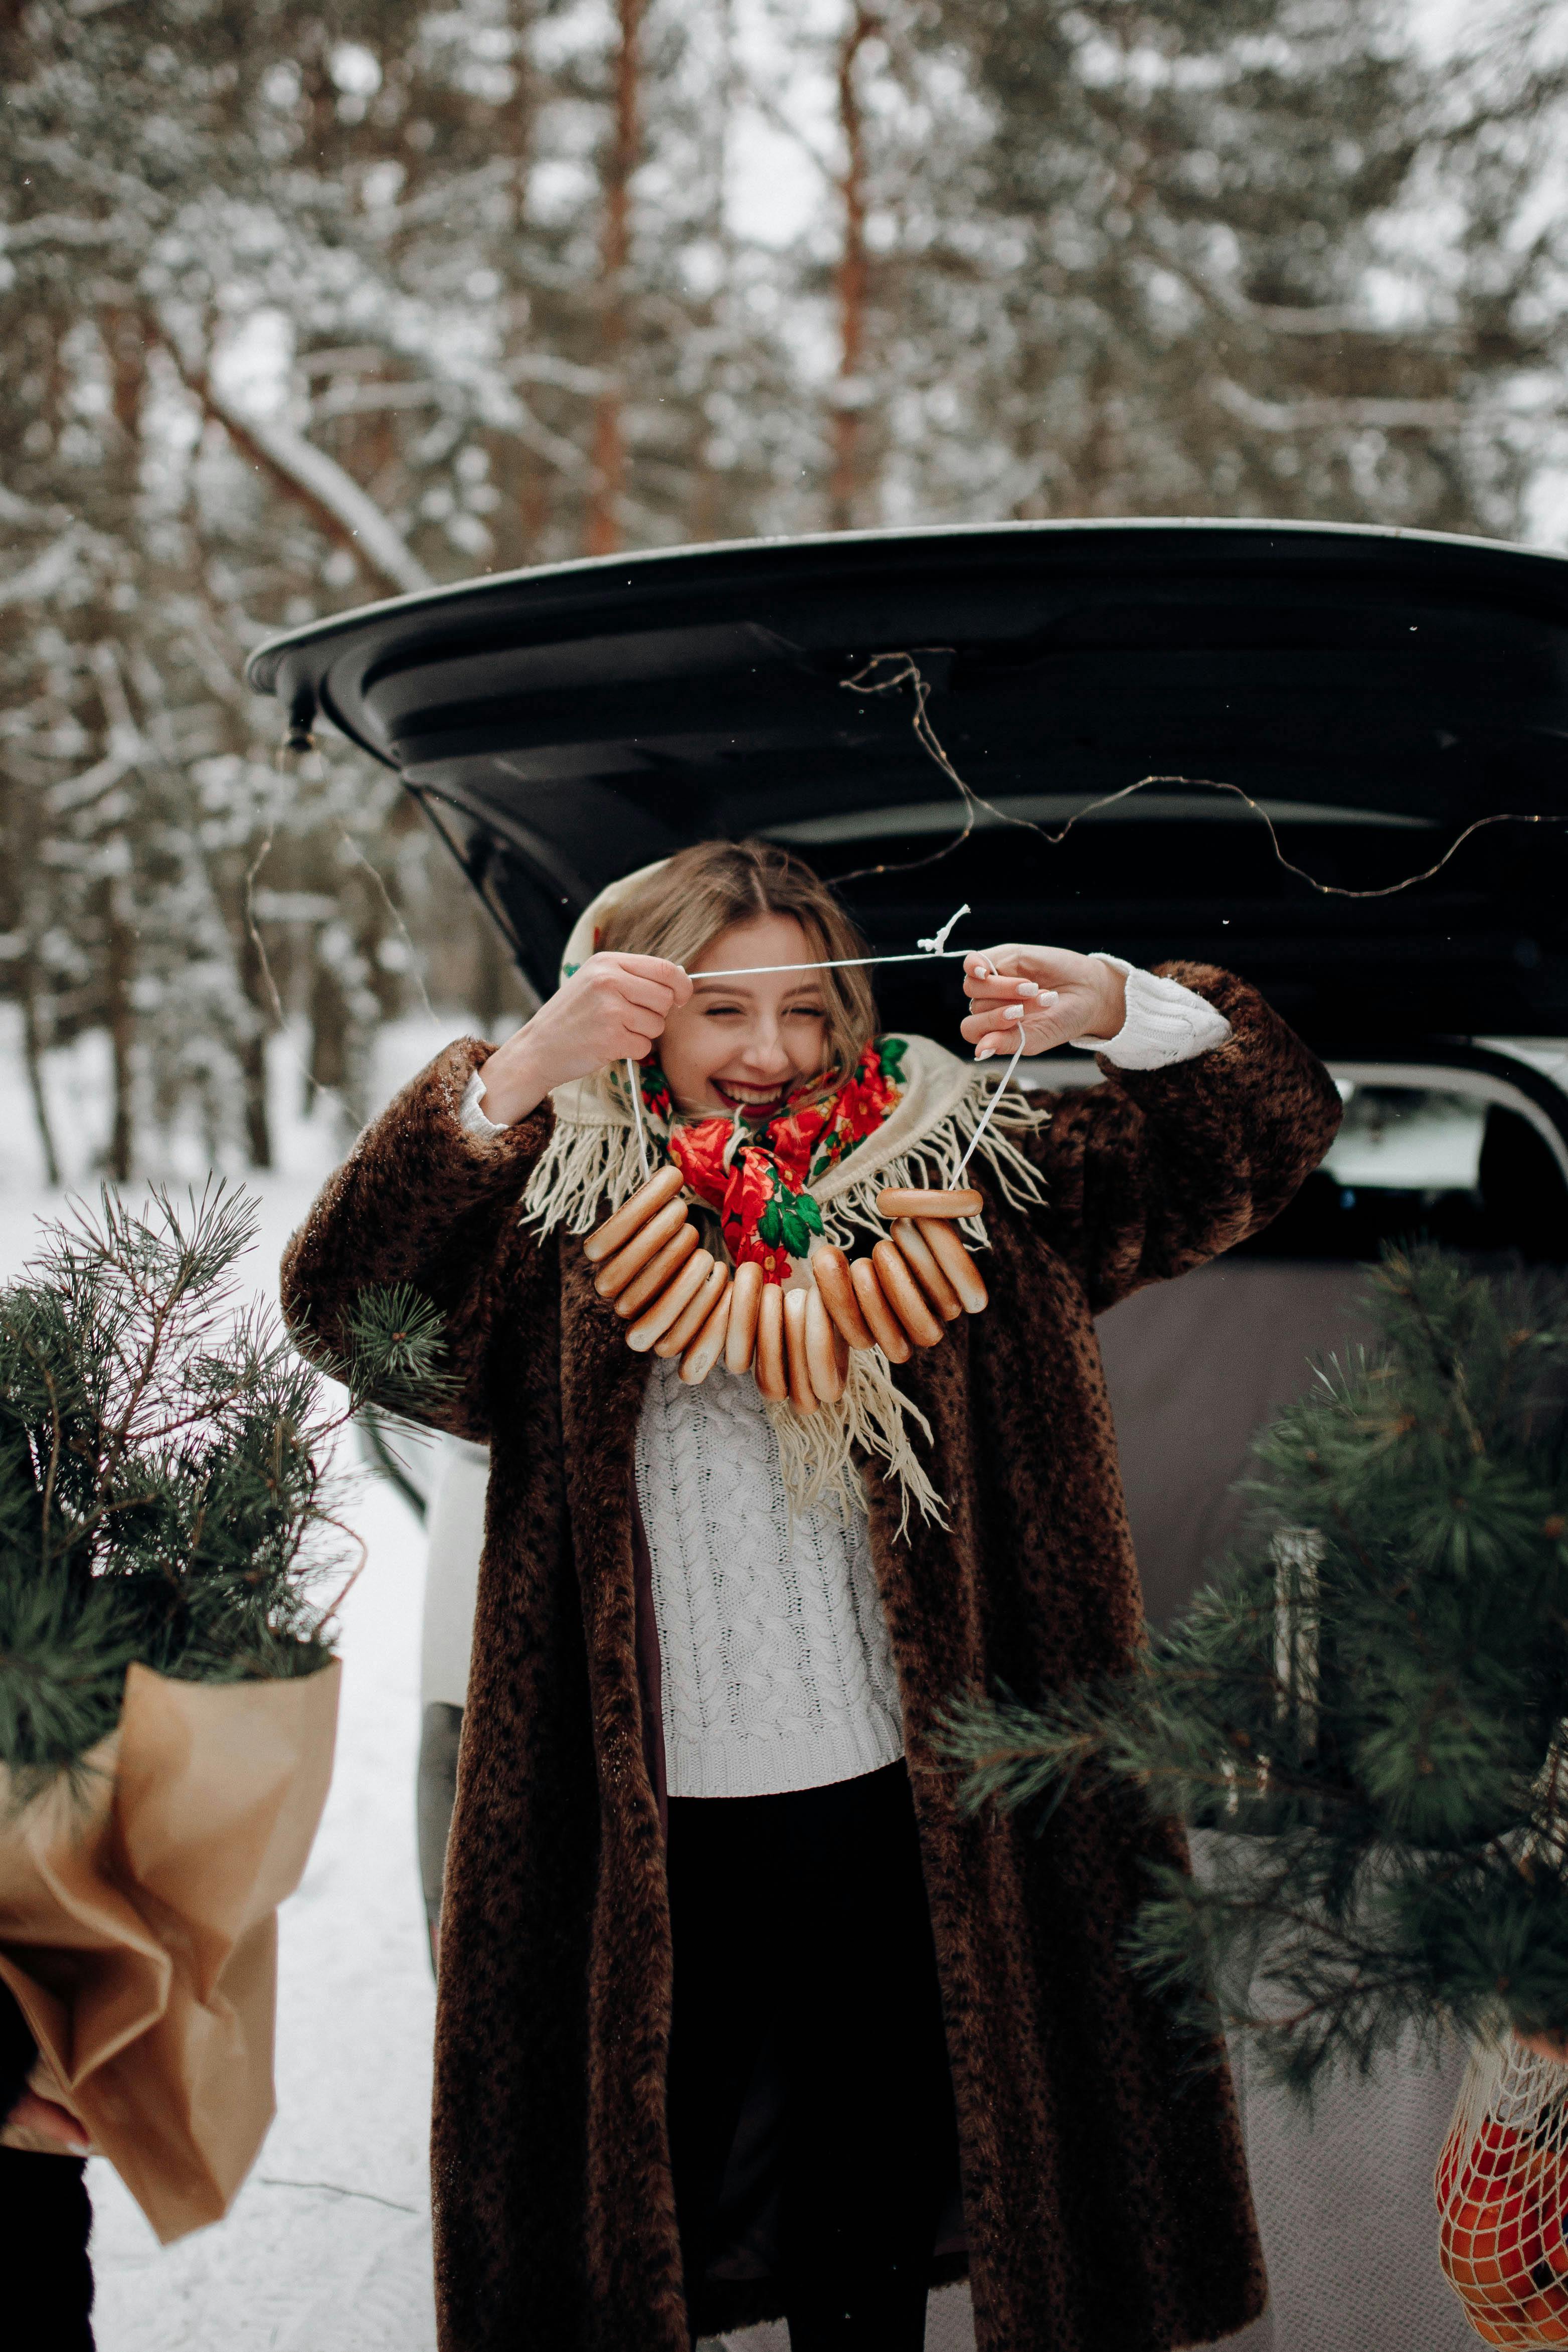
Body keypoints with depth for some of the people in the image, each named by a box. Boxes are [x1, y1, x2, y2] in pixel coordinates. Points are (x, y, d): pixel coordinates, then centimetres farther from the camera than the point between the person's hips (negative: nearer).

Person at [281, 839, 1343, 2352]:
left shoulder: (954, 1180, 2)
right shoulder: (557, 1218, -3)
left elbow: (1272, 1130, 1)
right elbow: (340, 1301, -18)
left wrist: (1122, 1010, -19)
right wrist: (514, 1075, -29)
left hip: (898, 1817, 2)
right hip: (647, 1835, -1)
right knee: (636, 2216, 12)